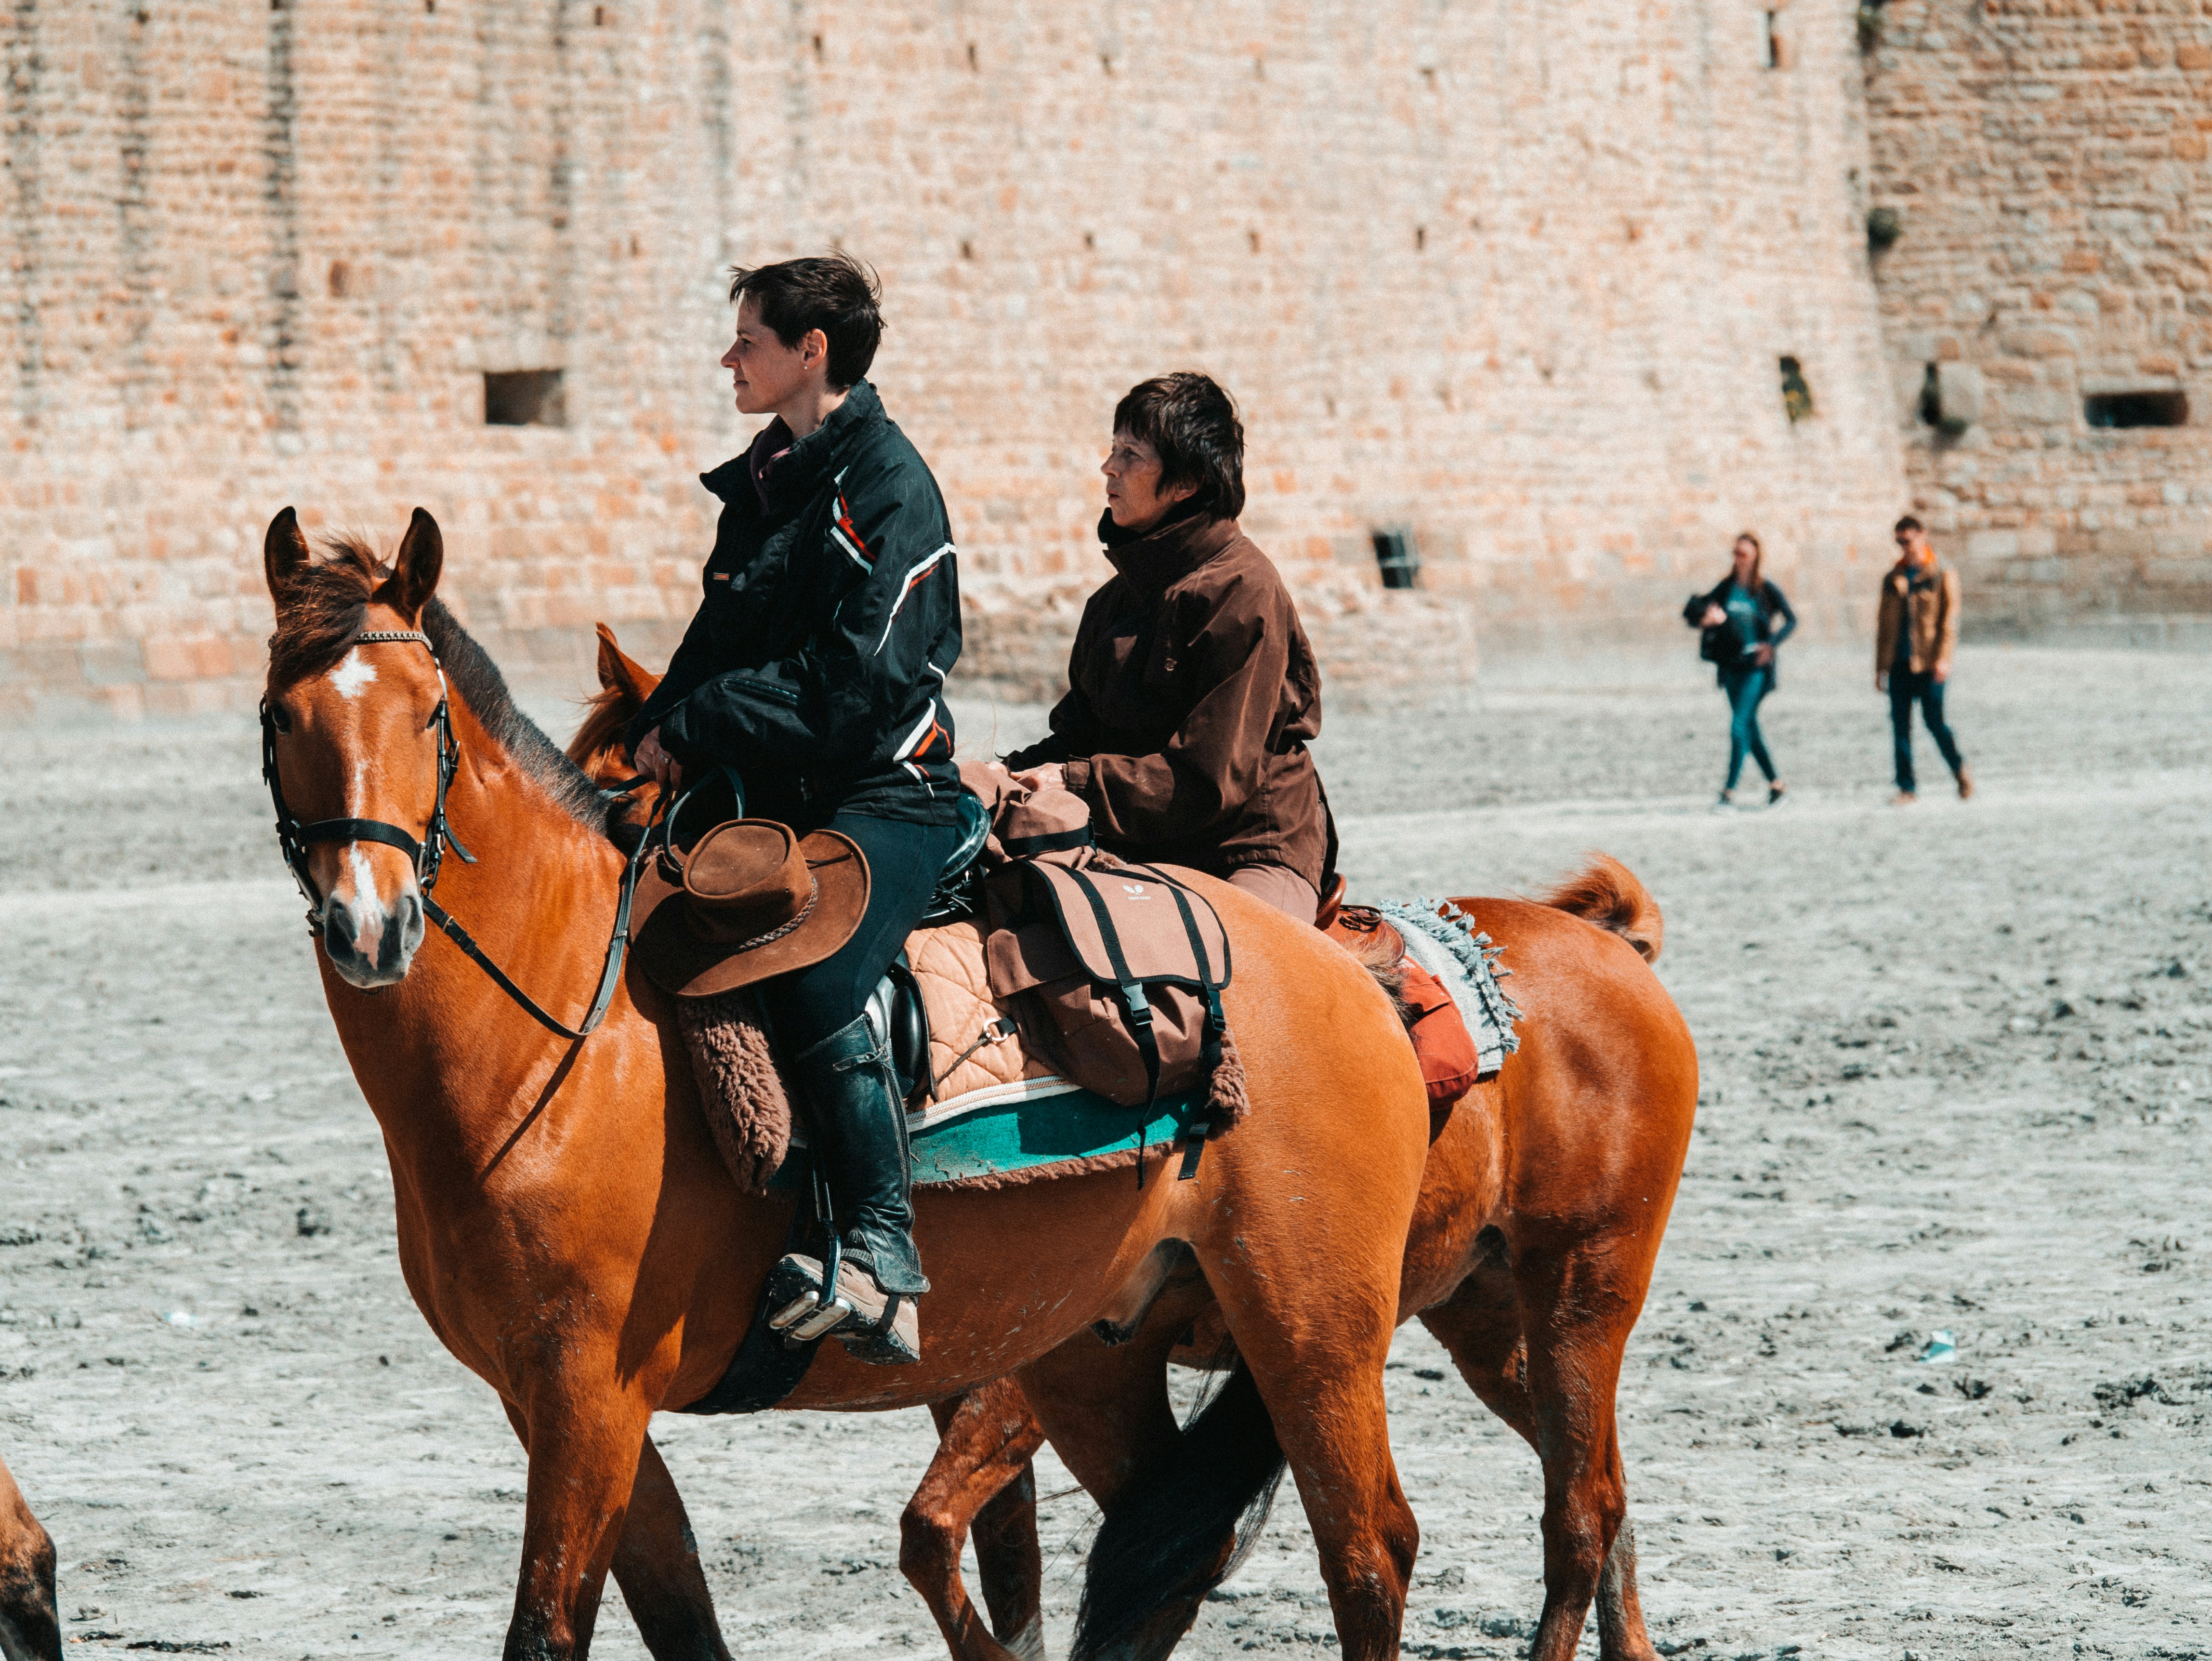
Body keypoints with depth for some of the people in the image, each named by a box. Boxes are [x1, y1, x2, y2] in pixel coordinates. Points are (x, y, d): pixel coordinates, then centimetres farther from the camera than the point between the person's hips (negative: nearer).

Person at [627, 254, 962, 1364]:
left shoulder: (882, 481, -10)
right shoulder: (761, 484, 18)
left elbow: (855, 677, -18)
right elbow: (721, 644, 24)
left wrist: (697, 729, -16)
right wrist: (660, 738, 6)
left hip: (885, 794, -10)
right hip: (771, 795, 10)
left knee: (816, 990, -29)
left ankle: (882, 1263, -29)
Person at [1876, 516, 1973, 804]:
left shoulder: (1942, 576, 0)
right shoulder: (1893, 580, 14)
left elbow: (1949, 619, -5)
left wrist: (1943, 659, -15)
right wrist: (1881, 667, 13)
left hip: (1929, 663, -5)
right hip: (1900, 662, 5)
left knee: (1934, 720, -6)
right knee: (1900, 723, -1)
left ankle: (1961, 770, 17)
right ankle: (1906, 788, 3)